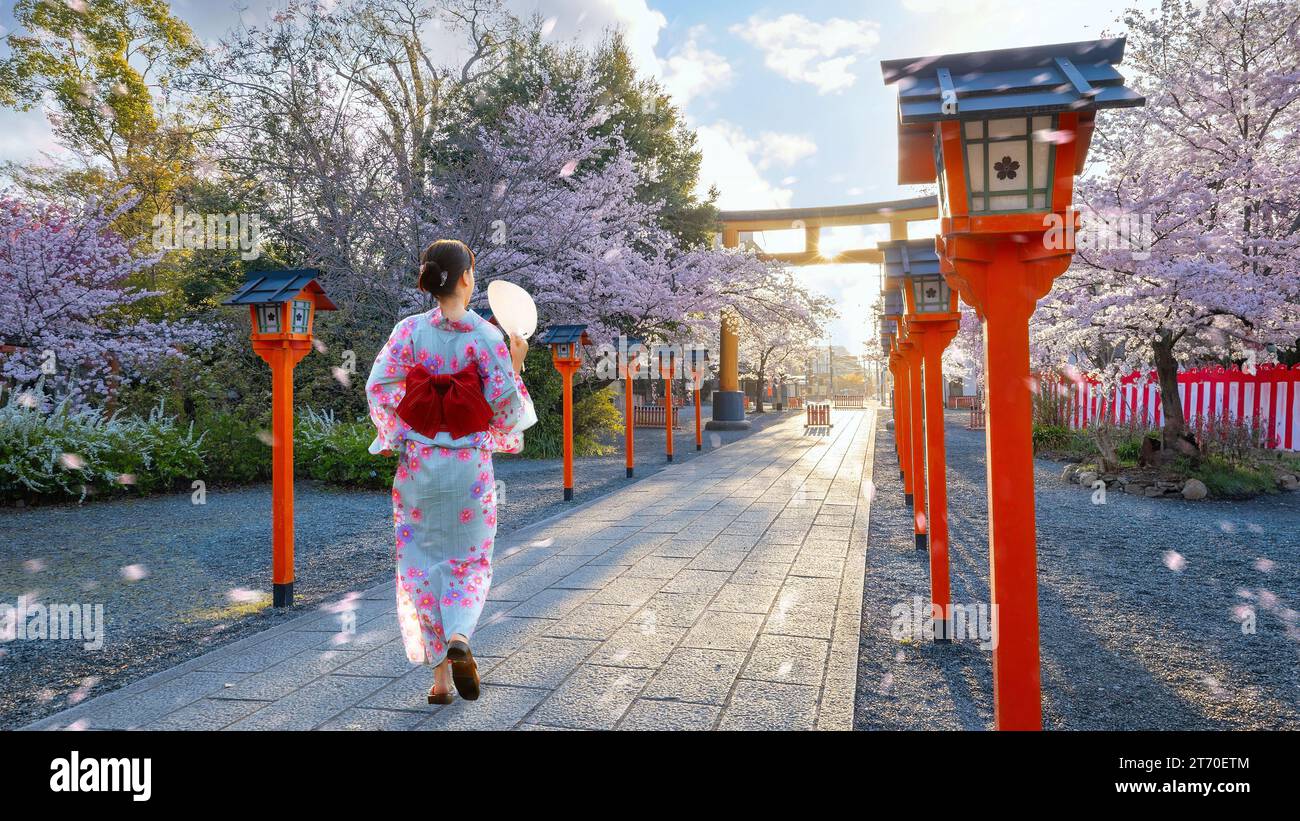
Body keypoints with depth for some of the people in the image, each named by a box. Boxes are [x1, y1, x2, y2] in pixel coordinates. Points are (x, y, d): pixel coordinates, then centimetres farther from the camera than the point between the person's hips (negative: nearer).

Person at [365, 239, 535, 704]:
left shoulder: (409, 331, -4)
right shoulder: (486, 336, -9)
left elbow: (378, 387, -7)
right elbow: (505, 403, -8)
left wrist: (396, 439, 7)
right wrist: (515, 365, 8)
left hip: (418, 464, 2)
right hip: (469, 466, -1)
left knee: (423, 561, 13)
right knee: (470, 560, 16)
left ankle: (439, 673, 15)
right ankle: (457, 639, -9)